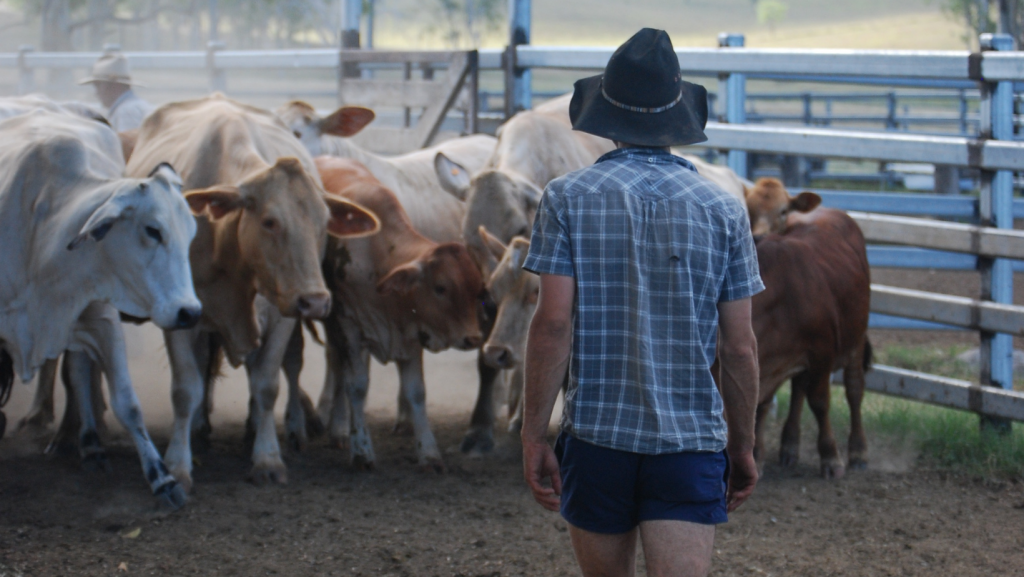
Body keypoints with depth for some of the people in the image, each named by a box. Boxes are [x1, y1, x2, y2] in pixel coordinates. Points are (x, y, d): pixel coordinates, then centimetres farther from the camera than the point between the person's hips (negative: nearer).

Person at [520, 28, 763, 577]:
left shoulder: (568, 197, -2)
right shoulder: (723, 209, 1)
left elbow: (553, 322, -9)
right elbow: (739, 347, 2)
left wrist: (534, 434, -4)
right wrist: (743, 445, 14)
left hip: (596, 435, 0)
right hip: (691, 439, 0)